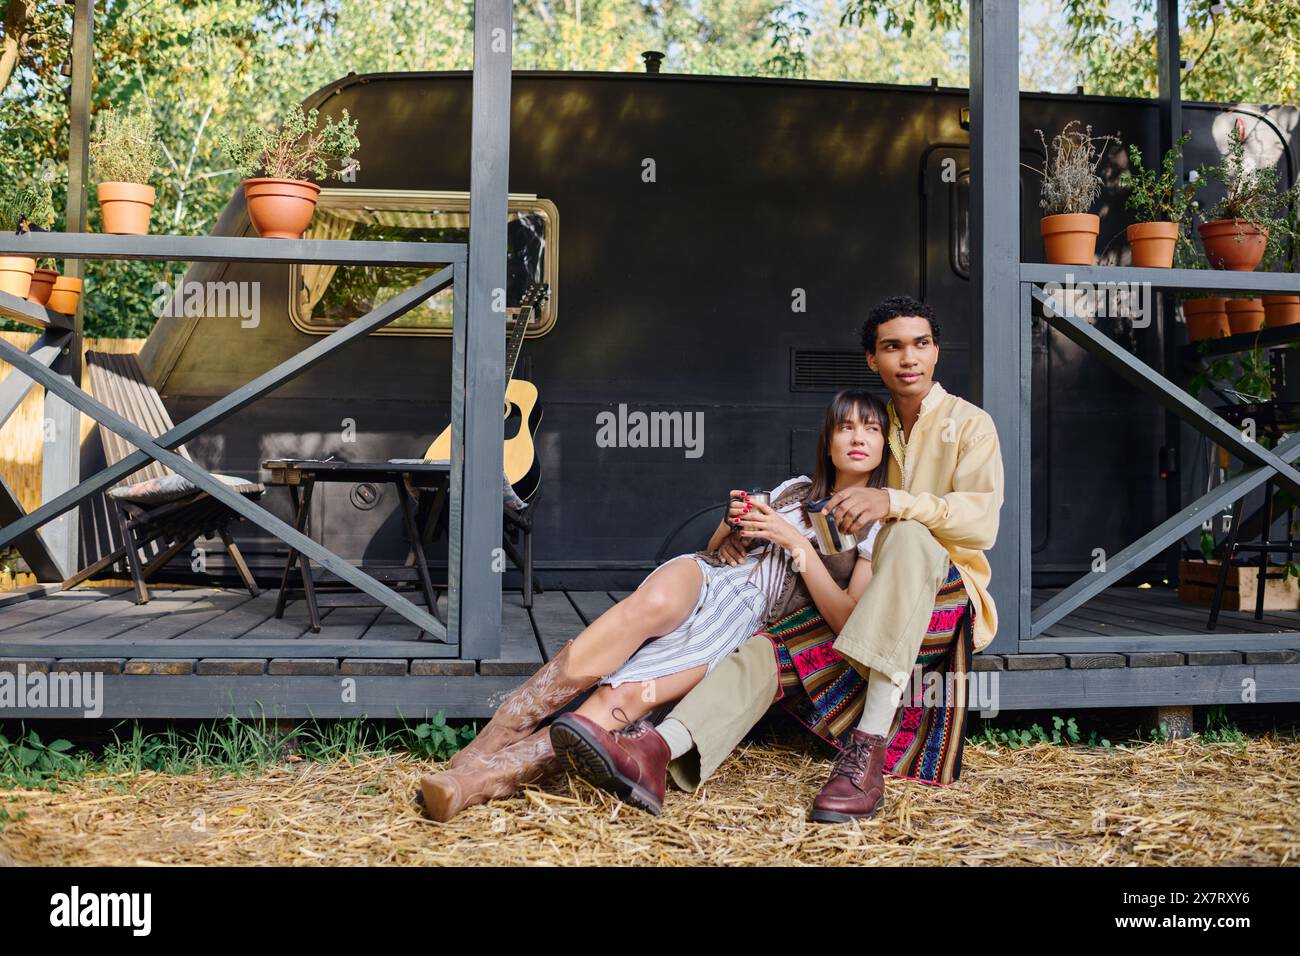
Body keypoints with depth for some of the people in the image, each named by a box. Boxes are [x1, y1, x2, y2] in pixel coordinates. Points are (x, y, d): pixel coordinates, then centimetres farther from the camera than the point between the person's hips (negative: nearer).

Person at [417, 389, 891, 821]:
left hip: (747, 622, -1)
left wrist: (796, 541, -8)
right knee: (651, 606, -37)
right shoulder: (794, 489, 23)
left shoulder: (878, 529, 11)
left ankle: (479, 780, -41)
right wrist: (732, 523, 3)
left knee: (626, 696, -29)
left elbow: (847, 618, -3)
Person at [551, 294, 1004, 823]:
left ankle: (870, 748, -47)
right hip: (865, 603, 4)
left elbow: (982, 521, -14)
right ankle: (656, 751, -48)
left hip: (948, 595, -4)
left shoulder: (969, 424, 3)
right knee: (769, 645, -22)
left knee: (909, 535, -37)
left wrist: (894, 502, -31)